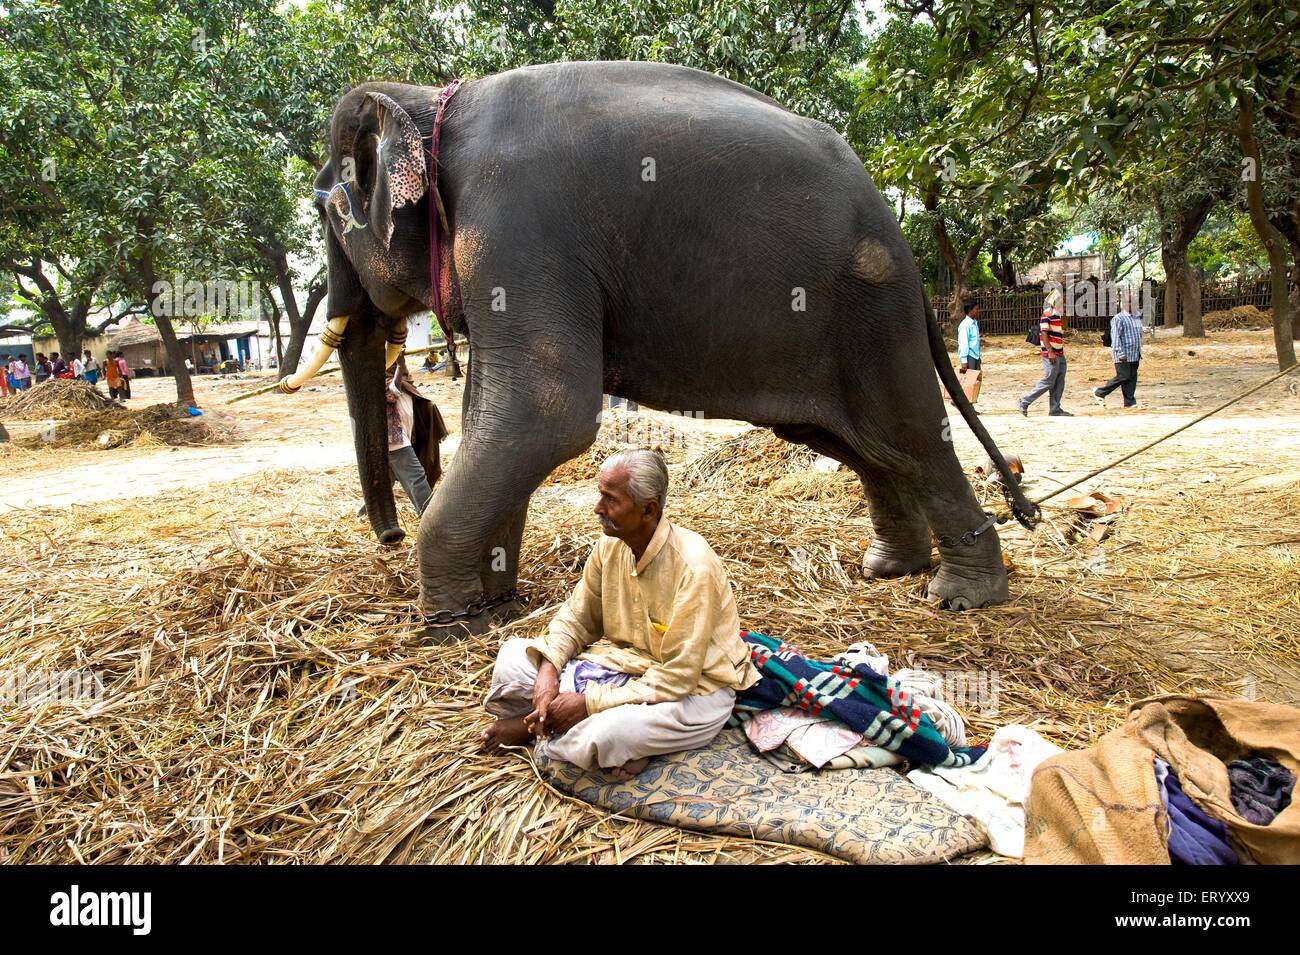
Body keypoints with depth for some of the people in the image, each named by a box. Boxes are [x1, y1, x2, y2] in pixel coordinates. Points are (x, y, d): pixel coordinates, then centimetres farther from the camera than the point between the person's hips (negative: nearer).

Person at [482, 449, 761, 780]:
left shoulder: (694, 567, -28)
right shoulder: (610, 546, -7)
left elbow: (677, 677, -27)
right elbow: (576, 617, 5)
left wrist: (590, 702, -25)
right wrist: (548, 670, -15)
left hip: (694, 689, -6)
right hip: (624, 662, 6)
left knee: (602, 735, -35)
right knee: (513, 656, -6)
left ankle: (532, 728, -5)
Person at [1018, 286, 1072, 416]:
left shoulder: (1058, 314, 16)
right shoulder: (1047, 314, -11)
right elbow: (1044, 333, -17)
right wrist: (1050, 352, -23)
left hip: (1059, 354, 9)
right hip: (1050, 354, -9)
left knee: (1059, 382, 7)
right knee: (1048, 382, -8)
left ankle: (1055, 409, 11)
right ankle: (1024, 403, -1)